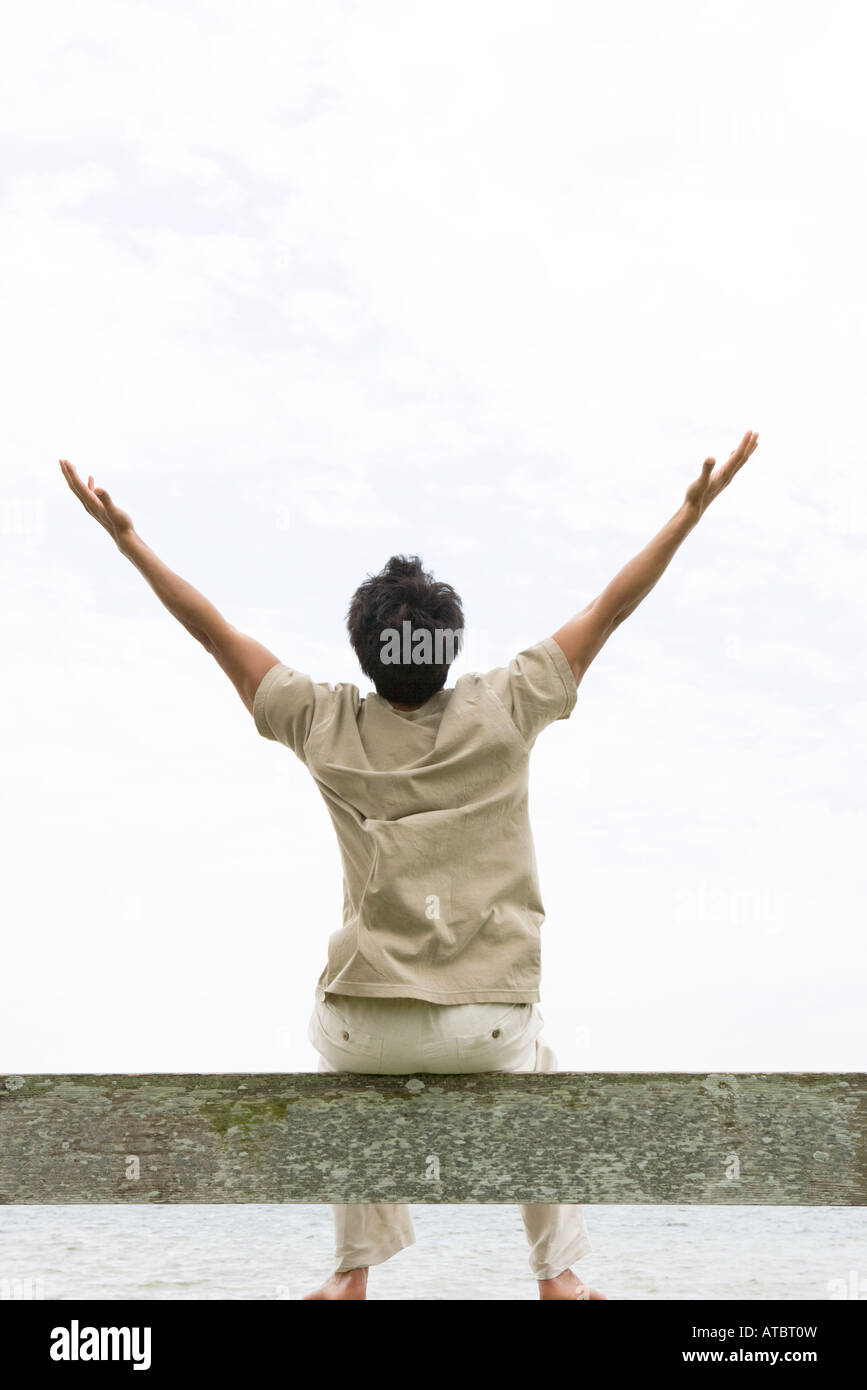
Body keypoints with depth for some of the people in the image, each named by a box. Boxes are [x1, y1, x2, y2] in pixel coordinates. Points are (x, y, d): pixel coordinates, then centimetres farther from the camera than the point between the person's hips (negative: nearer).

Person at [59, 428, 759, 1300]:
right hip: (489, 1025, 0)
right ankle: (559, 1275, 27)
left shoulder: (326, 727, -3)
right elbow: (609, 609, 0)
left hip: (364, 1023, 1)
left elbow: (214, 629, 4)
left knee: (345, 1061, 36)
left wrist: (126, 537, 12)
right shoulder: (503, 713, -5)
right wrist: (694, 507, 6)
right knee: (541, 1080, 33)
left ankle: (353, 1273, 33)